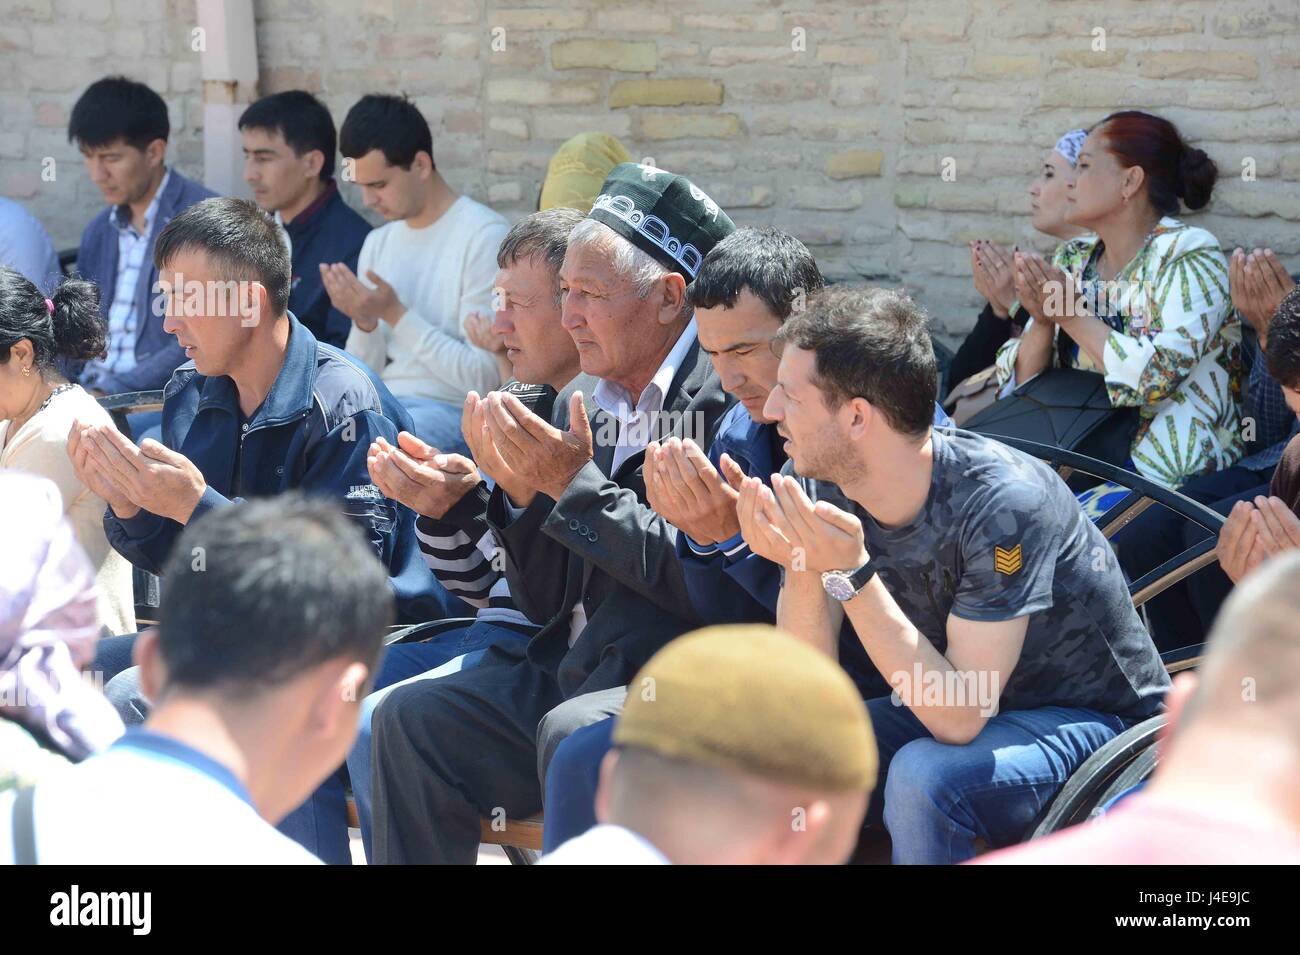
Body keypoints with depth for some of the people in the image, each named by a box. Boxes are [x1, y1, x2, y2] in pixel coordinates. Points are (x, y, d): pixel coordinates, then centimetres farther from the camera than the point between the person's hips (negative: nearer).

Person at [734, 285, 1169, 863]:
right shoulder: (823, 490, -10)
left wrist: (851, 573, -38)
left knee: (923, 777, -33)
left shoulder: (1002, 504, -29)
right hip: (956, 710, 6)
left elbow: (959, 719, -32)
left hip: (1093, 720, -6)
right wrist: (802, 568, -30)